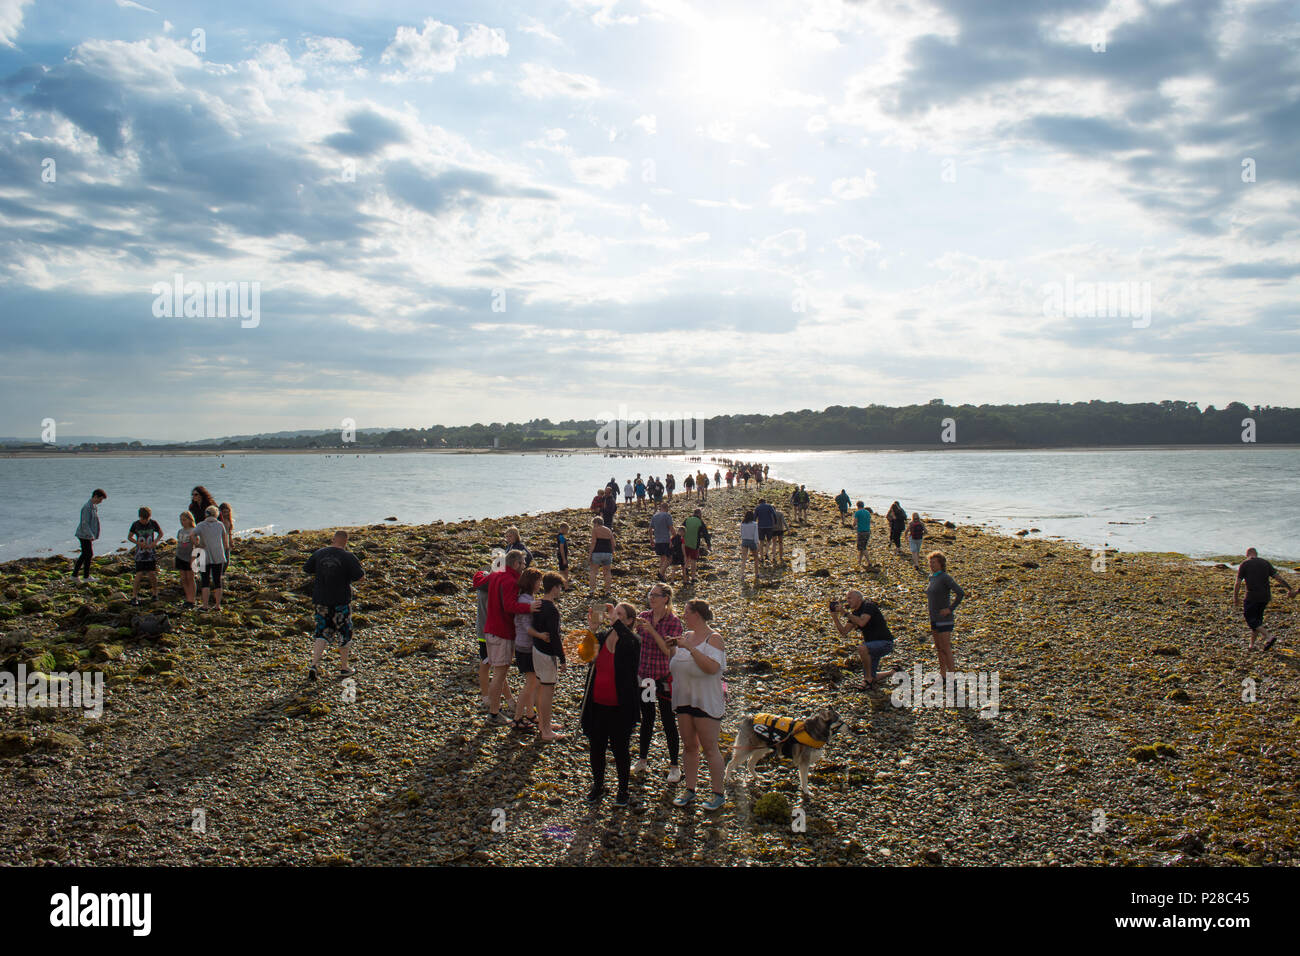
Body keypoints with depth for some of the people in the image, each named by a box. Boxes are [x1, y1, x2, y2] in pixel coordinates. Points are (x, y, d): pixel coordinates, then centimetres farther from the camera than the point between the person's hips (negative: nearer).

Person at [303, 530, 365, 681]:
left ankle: (314, 665, -4)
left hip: (320, 600, 4)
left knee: (322, 634, 12)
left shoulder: (318, 554, 1)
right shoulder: (348, 557, -12)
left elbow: (306, 569, 13)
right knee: (344, 634, 12)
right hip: (341, 601, -3)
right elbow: (360, 576, -10)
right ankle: (344, 668, 20)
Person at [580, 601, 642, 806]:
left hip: (620, 708, -4)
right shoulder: (601, 637, 1)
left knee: (620, 749, 9)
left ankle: (623, 791, 27)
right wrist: (592, 627, -26)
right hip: (597, 705, 4)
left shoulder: (632, 642, -11)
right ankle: (597, 786, 35)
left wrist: (614, 621, -36)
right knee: (596, 747, 16)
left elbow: (630, 643, -35)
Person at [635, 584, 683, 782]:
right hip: (643, 675, 4)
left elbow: (669, 650, -18)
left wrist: (651, 630, -24)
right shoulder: (643, 617, 3)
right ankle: (642, 760, 28)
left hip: (664, 676, -4)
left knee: (668, 720, 2)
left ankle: (674, 766, 12)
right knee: (646, 718, 15)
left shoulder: (674, 621, -10)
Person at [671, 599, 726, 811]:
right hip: (684, 699, 7)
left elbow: (712, 667, -26)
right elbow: (675, 663, 28)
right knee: (689, 746, 11)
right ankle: (690, 790, 19)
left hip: (706, 701, -7)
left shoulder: (713, 638, -10)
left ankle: (718, 794, 5)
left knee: (709, 748, -3)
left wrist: (689, 648, -27)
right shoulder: (687, 636, 12)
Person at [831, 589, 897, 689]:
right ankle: (893, 673, 35)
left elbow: (861, 623, -33)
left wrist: (845, 612, -29)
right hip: (872, 645, 9)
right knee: (871, 680, 8)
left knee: (862, 648, -37)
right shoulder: (855, 613, 9)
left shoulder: (868, 606, -15)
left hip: (885, 643, -9)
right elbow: (843, 632, 3)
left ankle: (868, 679, -21)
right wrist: (834, 616, -6)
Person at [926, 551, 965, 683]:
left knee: (946, 648, -6)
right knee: (938, 647, 14)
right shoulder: (932, 577, 9)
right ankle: (942, 675, 23)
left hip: (944, 618, -9)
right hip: (934, 618, 9)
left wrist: (951, 609, -19)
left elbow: (961, 593, -22)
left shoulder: (945, 578, -16)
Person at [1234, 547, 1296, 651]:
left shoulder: (1244, 564, -3)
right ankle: (1252, 645, 18)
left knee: (1251, 620, 1)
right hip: (1265, 596, 5)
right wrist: (1290, 589, 9)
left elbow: (1238, 583, -6)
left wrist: (1236, 598, 2)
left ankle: (1268, 637, -18)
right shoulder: (1265, 563, 8)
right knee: (1257, 618, 17)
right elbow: (1279, 577, 4)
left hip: (1252, 597, -5)